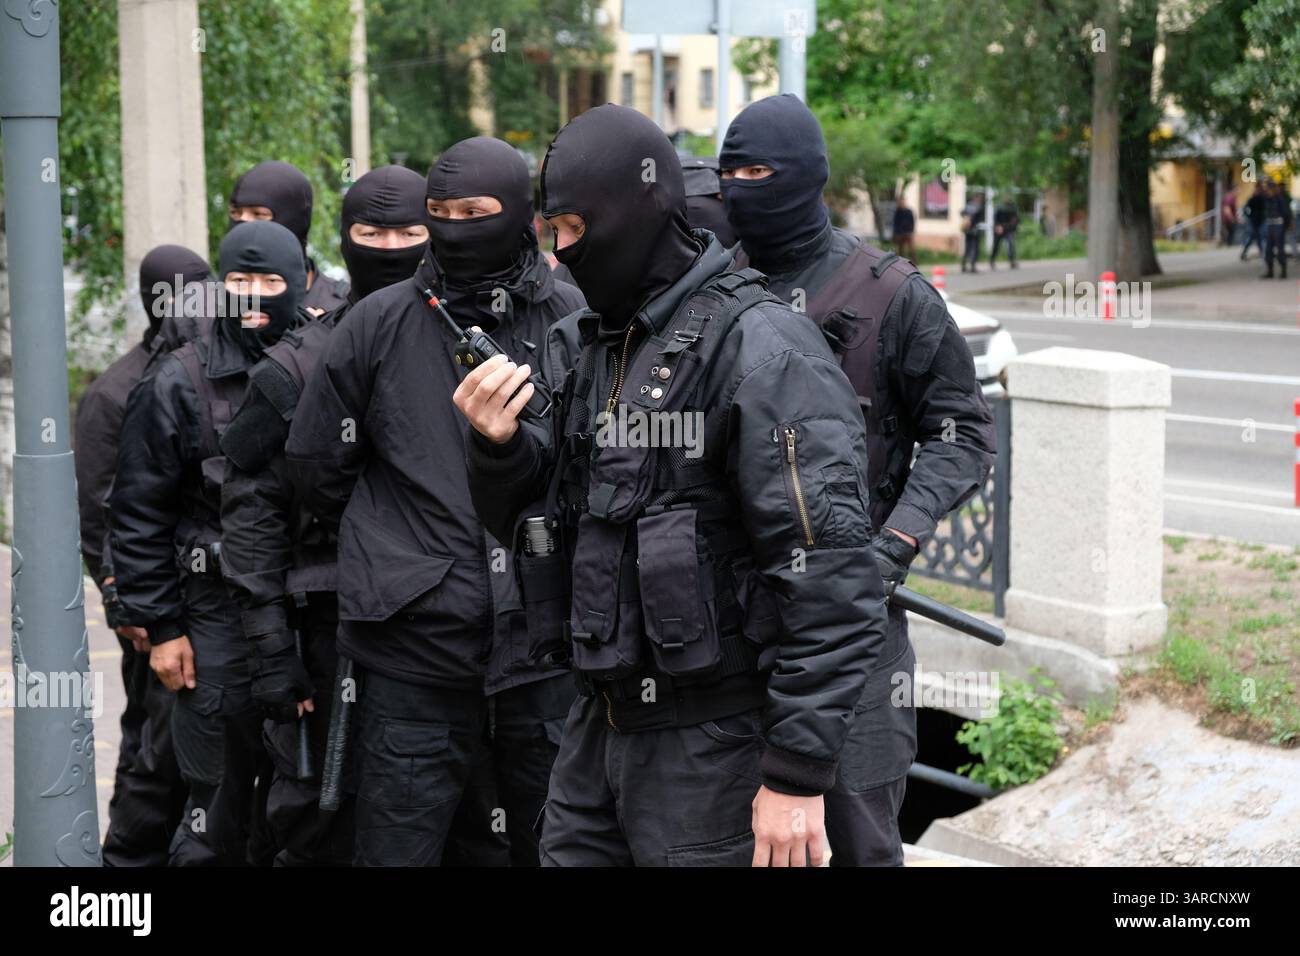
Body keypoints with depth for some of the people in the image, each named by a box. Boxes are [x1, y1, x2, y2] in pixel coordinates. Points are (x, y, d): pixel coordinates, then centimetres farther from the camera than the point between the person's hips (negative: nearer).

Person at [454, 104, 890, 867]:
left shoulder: (757, 347, -15)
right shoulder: (583, 347, 10)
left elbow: (831, 580, -21)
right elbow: (531, 520, 17)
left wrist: (799, 774, -22)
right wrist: (498, 446, -5)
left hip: (714, 748, -7)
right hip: (601, 725, 8)